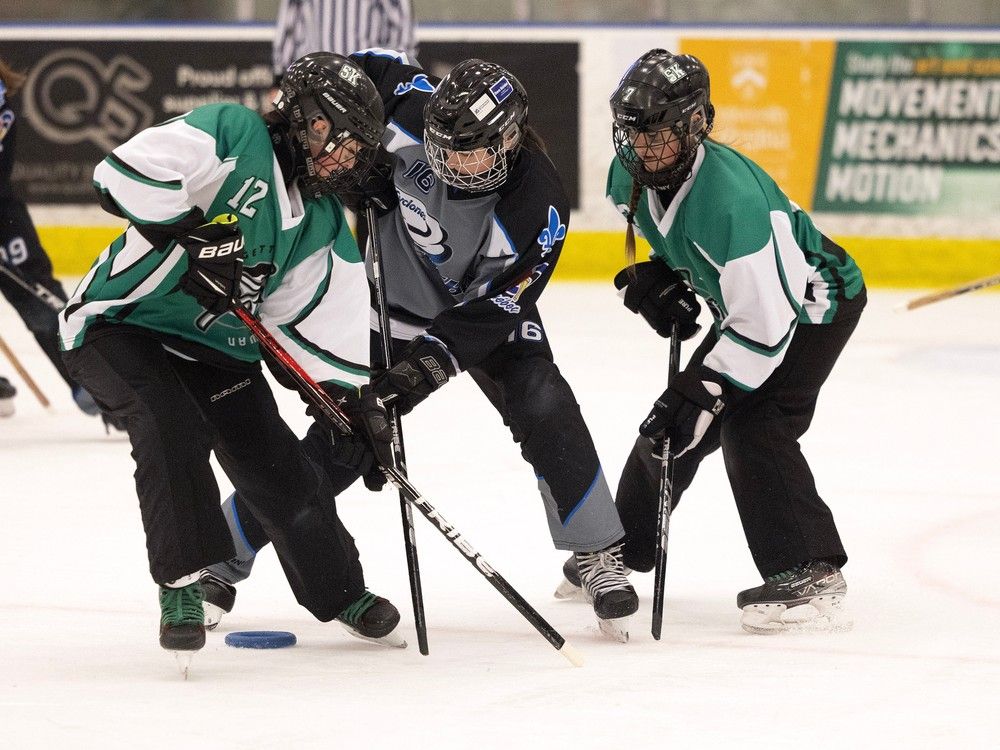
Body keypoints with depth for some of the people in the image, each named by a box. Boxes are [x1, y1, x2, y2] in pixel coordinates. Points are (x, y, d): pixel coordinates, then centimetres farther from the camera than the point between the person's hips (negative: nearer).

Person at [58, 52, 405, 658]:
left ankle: (342, 594, 29)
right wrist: (193, 235, -33)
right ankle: (183, 587, -21)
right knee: (173, 428, -32)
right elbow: (123, 174, -31)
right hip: (121, 320, -7)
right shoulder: (231, 135, -19)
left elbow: (321, 320, 6)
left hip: (215, 342, 7)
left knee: (280, 470, 6)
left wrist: (357, 400, -4)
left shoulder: (324, 224, 4)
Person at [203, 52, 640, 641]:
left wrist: (434, 360, -36)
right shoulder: (416, 108, -27)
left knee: (544, 410, -22)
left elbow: (494, 309, -27)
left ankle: (599, 554, -5)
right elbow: (362, 68, -6)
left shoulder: (539, 209, -32)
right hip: (391, 301, 1)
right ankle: (222, 560, 6)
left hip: (483, 309, -1)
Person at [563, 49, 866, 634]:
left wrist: (701, 391, -37)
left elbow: (766, 324, -37)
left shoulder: (730, 195, -38)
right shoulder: (631, 175, -12)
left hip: (814, 302, -9)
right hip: (743, 302, 9)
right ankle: (623, 551, 30)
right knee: (675, 417, 11)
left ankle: (811, 575, -19)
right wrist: (656, 280, -3)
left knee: (751, 425, -24)